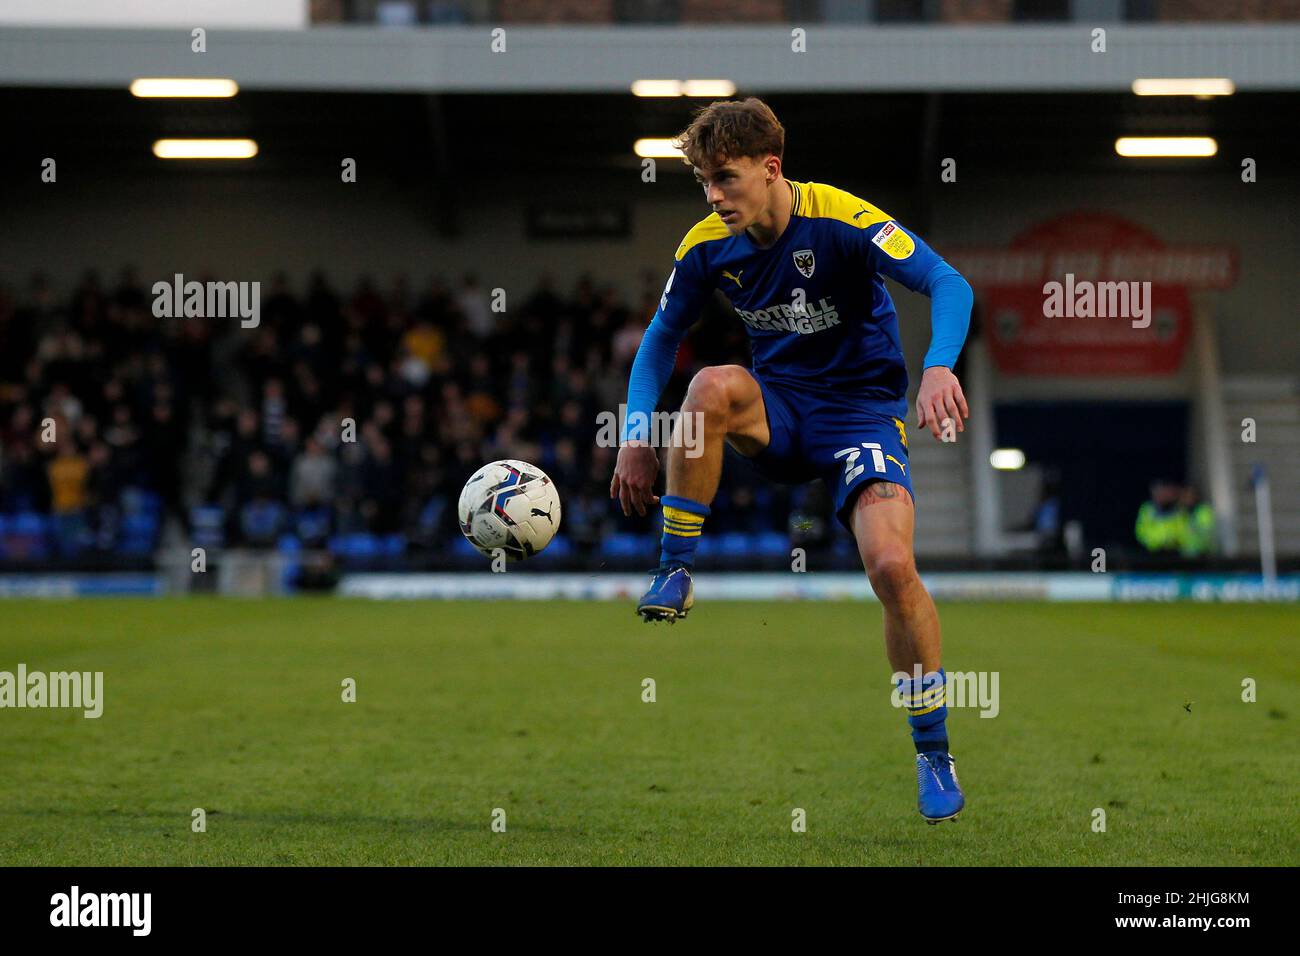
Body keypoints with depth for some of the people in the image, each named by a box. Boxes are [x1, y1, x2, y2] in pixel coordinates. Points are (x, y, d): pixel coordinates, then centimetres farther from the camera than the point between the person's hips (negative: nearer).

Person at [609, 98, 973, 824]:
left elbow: (949, 284, -25)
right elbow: (662, 339, 10)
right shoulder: (708, 246, -4)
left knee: (891, 565, -23)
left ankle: (935, 755, -4)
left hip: (862, 407, -3)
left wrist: (940, 369, -43)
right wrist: (639, 436, -3)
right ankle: (676, 576, -19)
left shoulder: (841, 221, -19)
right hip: (778, 410, 3)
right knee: (711, 386, -33)